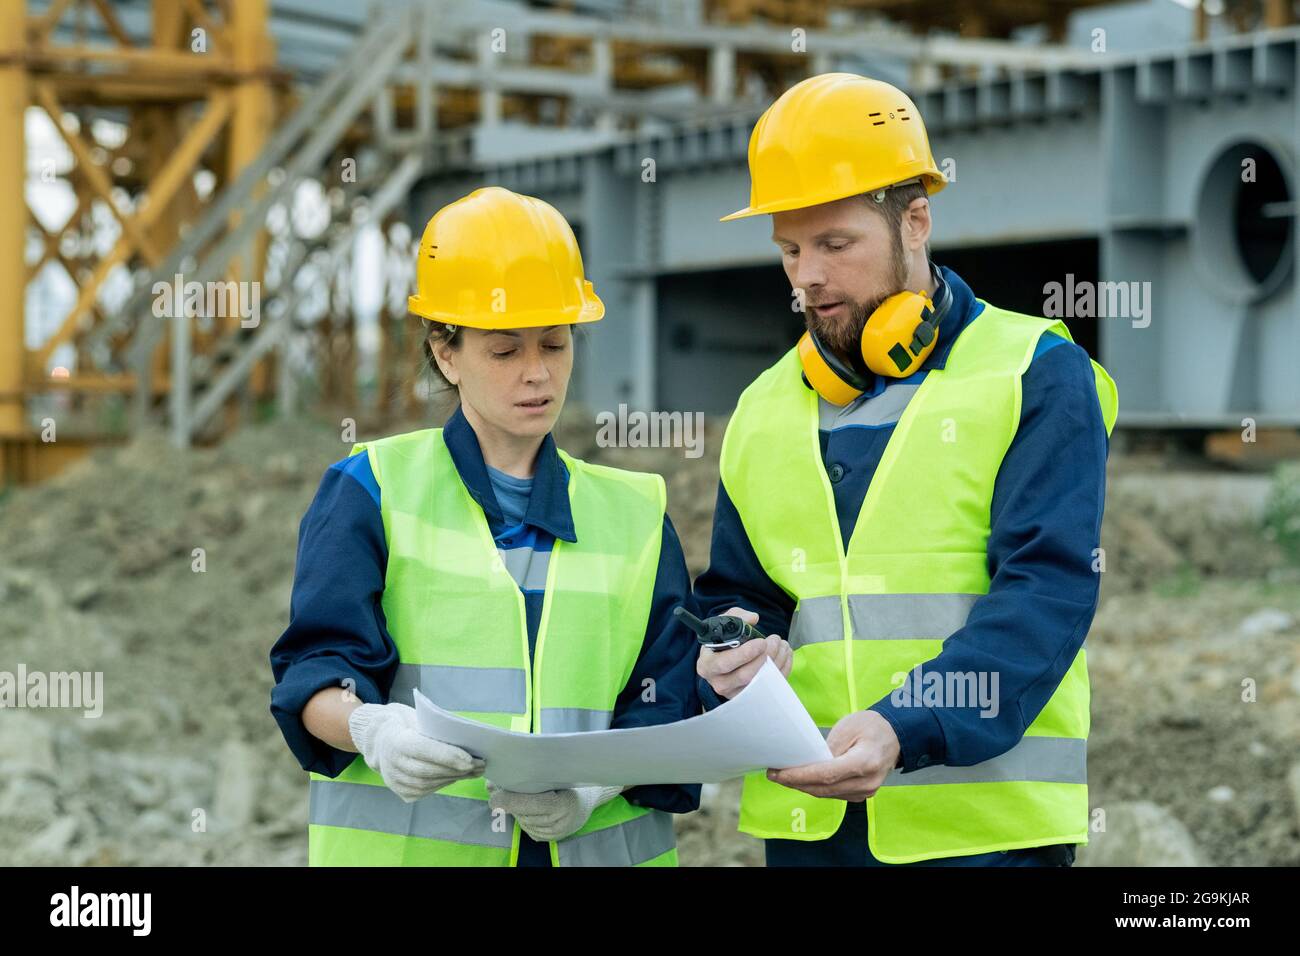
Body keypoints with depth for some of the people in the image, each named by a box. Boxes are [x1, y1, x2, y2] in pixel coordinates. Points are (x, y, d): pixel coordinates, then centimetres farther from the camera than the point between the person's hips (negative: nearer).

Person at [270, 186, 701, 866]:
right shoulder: (374, 490, 9)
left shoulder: (635, 516, 16)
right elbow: (317, 663, 0)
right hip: (402, 843, -2)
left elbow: (663, 705, 9)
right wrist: (371, 726, -22)